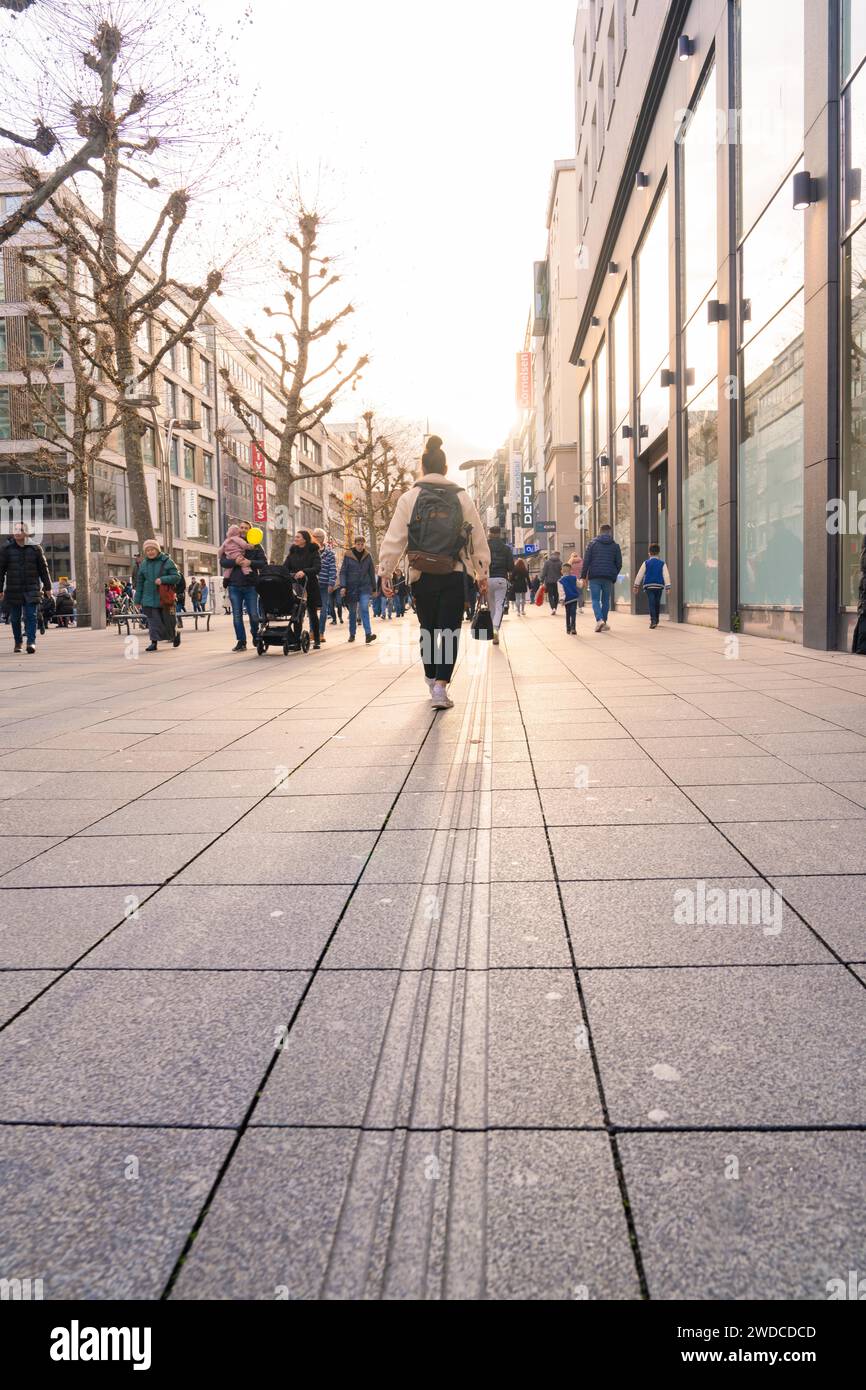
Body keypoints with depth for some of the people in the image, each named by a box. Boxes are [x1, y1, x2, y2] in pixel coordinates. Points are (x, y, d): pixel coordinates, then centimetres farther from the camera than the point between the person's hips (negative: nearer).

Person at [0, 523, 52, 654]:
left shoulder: (35, 548, 3)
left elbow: (43, 568, 8)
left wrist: (47, 587, 7)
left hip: (32, 589, -1)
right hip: (13, 589, 1)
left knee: (31, 616, -10)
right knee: (15, 617, 8)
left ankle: (31, 642, -13)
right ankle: (17, 642, 22)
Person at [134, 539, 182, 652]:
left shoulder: (167, 561, -3)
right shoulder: (143, 564, 8)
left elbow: (177, 576, -6)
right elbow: (140, 583, 12)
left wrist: (163, 580, -20)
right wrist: (138, 600, 10)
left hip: (165, 597, -2)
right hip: (149, 597, 2)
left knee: (168, 619, 5)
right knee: (153, 620, -5)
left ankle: (175, 634, 33)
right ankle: (154, 642, -3)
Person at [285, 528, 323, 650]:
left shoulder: (314, 552, -1)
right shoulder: (293, 552, 12)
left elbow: (317, 568, -14)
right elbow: (285, 567, 4)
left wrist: (304, 572, -29)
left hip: (310, 586, -3)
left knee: (312, 613, 4)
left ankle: (317, 641, 11)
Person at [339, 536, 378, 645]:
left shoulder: (368, 556, 3)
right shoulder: (348, 555, -3)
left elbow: (372, 572, 9)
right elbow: (343, 571, -3)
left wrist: (374, 588, 10)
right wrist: (342, 586, -13)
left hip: (365, 587, 0)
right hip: (352, 587, 0)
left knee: (364, 609, -15)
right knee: (352, 612, 9)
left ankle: (368, 634, -21)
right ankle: (352, 634, 22)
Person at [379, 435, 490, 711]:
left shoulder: (410, 498, 1)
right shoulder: (462, 498, 5)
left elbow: (394, 539, -2)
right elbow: (479, 540, 8)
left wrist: (385, 573, 3)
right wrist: (482, 574, 16)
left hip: (422, 575, 1)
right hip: (454, 576, -1)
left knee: (428, 629, 17)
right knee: (450, 631, 1)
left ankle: (432, 680, 29)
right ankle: (441, 686, -14)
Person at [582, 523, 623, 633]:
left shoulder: (592, 543, 4)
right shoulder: (615, 546, 8)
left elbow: (586, 561, -2)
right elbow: (619, 564, 8)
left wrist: (584, 577, 1)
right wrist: (614, 577, 19)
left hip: (594, 576, -2)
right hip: (608, 578, 2)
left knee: (595, 599, 1)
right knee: (606, 600, 13)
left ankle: (599, 620, -20)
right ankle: (604, 622, 14)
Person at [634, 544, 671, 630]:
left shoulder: (646, 563, 3)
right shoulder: (662, 563, 5)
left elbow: (640, 575, 3)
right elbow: (666, 575, -2)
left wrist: (636, 586, 9)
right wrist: (668, 587, -2)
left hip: (648, 585, -2)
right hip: (659, 586, 2)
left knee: (651, 604, -9)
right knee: (657, 603, 16)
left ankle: (653, 621, -25)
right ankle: (656, 620, 27)